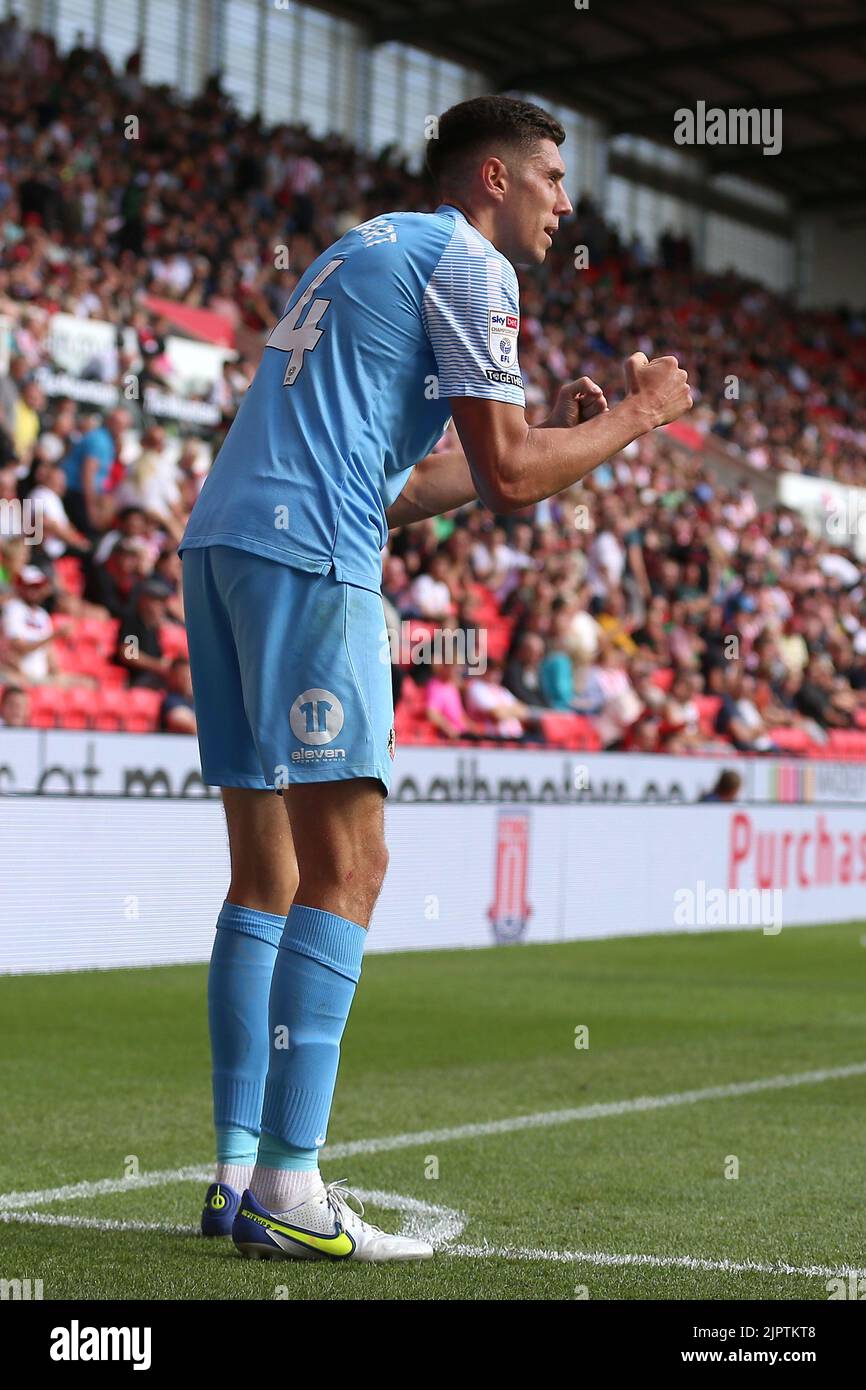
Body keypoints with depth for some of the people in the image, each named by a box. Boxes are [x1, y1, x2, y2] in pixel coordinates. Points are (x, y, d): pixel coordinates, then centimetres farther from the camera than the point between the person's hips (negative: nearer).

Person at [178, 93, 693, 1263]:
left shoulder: (369, 250, 29)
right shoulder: (469, 263, 0)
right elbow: (509, 477, -7)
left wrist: (557, 432, 30)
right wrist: (638, 416, 9)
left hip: (222, 541, 10)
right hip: (306, 557, -10)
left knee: (267, 872, 9)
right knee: (346, 866, -11)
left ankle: (238, 1170, 10)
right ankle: (287, 1189, -14)